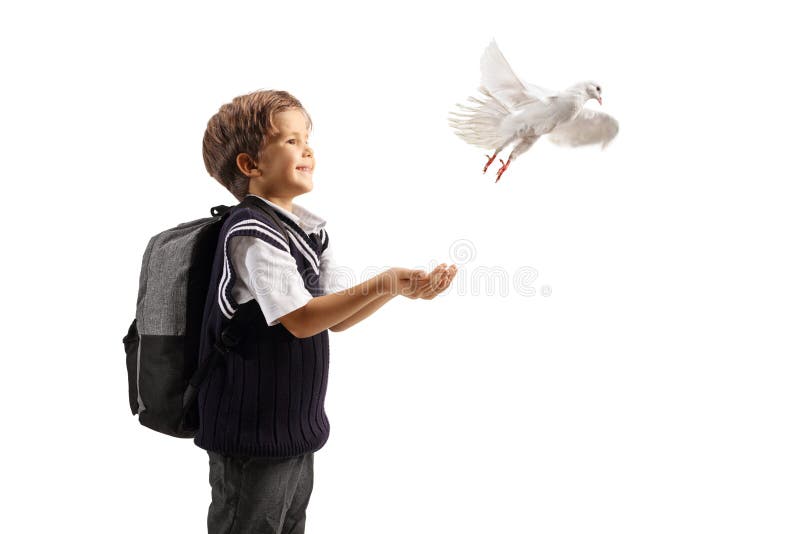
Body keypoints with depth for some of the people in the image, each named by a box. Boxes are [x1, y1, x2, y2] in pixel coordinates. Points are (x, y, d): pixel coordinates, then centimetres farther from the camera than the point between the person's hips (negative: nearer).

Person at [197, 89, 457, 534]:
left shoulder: (312, 230, 7)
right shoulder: (250, 234, -19)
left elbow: (337, 320, 5)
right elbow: (301, 320, -25)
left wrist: (399, 287, -8)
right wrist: (383, 283, -30)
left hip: (297, 428, 8)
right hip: (252, 437, -8)